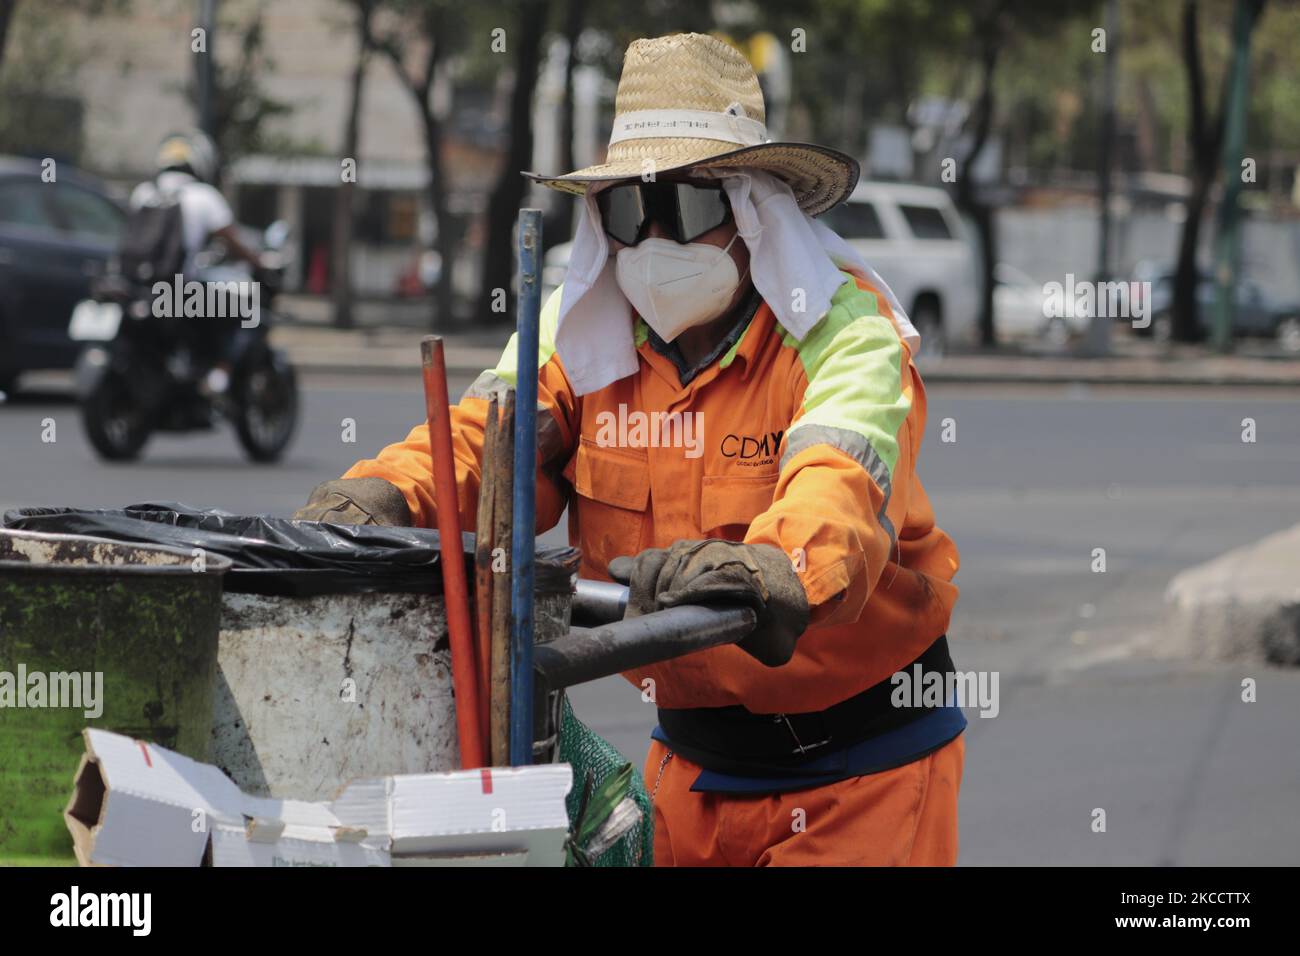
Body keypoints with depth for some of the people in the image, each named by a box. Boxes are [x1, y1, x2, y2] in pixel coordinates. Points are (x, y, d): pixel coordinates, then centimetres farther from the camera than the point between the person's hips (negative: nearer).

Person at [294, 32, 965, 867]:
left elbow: (840, 486, -36)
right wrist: (384, 493, -39)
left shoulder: (844, 329, -17)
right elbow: (491, 432, -15)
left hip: (862, 765, -5)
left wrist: (776, 571, -60)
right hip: (695, 757, 5)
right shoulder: (584, 329, 1)